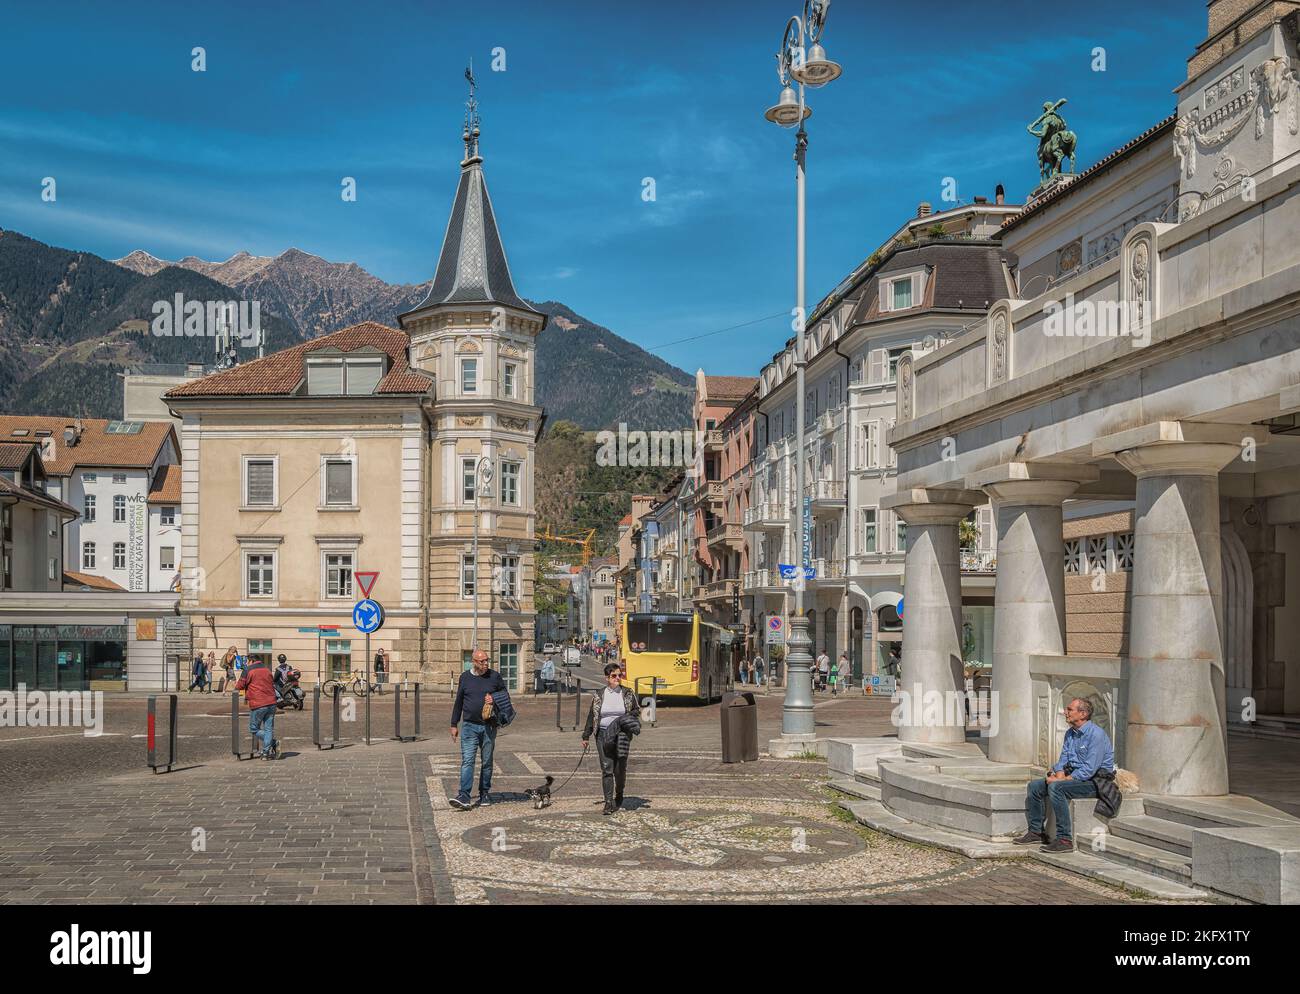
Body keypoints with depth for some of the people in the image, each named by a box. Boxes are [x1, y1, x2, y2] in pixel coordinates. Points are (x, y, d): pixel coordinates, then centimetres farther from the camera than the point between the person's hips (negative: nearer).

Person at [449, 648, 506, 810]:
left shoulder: (495, 676, 2)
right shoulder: (465, 677, 5)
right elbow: (458, 702, 12)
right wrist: (454, 724, 11)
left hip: (489, 726, 1)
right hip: (469, 726, 0)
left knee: (487, 762, 9)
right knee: (467, 761, -10)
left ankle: (484, 794, 21)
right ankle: (464, 797, -16)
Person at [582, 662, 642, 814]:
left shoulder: (627, 694, 7)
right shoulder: (599, 696, 6)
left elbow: (637, 710, 18)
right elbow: (591, 716, 11)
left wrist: (631, 717, -4)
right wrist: (586, 736, 13)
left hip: (621, 733, 0)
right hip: (603, 735, 0)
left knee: (620, 768, -7)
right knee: (606, 769, -3)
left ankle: (619, 795, 20)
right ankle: (609, 803, 0)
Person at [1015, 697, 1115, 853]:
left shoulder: (1096, 734, -17)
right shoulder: (1070, 733, 13)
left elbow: (1090, 769, -23)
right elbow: (1063, 759, 15)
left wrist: (1064, 779, -22)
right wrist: (1059, 774, -8)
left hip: (1094, 780, -9)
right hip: (1073, 777, 9)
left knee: (1056, 787, -32)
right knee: (1034, 786, 0)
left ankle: (1065, 840, -29)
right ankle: (1036, 832, 6)